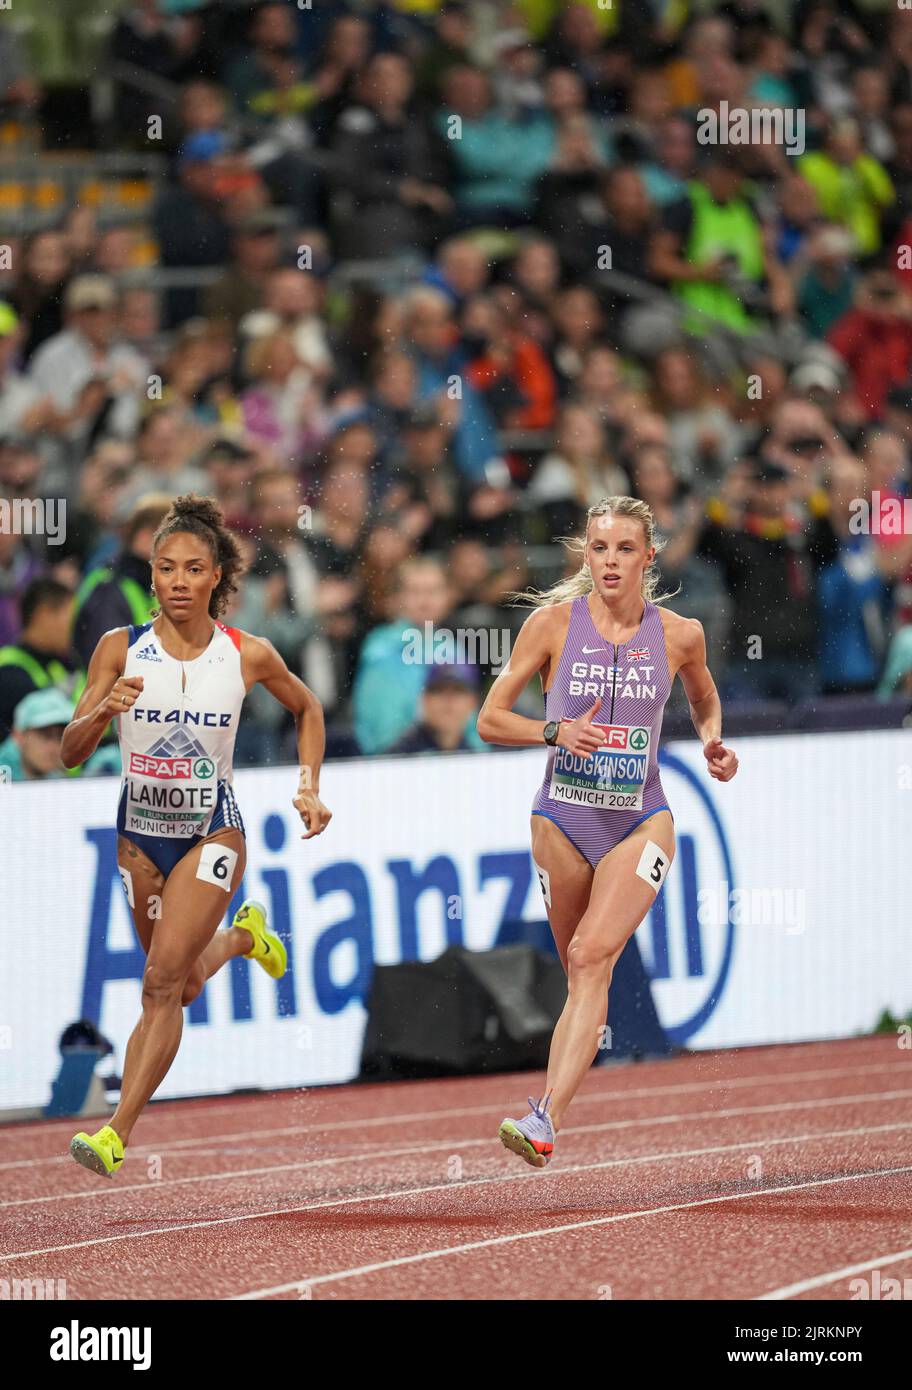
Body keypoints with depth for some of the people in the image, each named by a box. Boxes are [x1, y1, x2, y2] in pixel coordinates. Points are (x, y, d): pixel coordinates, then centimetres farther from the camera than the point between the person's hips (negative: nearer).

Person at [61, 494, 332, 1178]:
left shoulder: (249, 655, -10)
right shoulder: (120, 648, -9)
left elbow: (307, 709, 11)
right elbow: (71, 751, -11)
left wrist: (310, 787, 1)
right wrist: (104, 712, -31)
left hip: (212, 833, -3)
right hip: (140, 832, 3)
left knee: (163, 982, -17)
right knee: (183, 985, 19)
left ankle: (117, 1134, -17)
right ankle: (241, 936, 54)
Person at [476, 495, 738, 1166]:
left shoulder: (679, 634, 0)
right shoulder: (553, 621, -3)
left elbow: (704, 698, 23)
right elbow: (490, 719, 1)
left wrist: (713, 742, 2)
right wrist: (556, 731, -16)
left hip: (640, 821, -1)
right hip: (564, 819, 1)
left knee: (593, 954, -21)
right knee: (584, 974, 8)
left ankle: (546, 1119, -31)